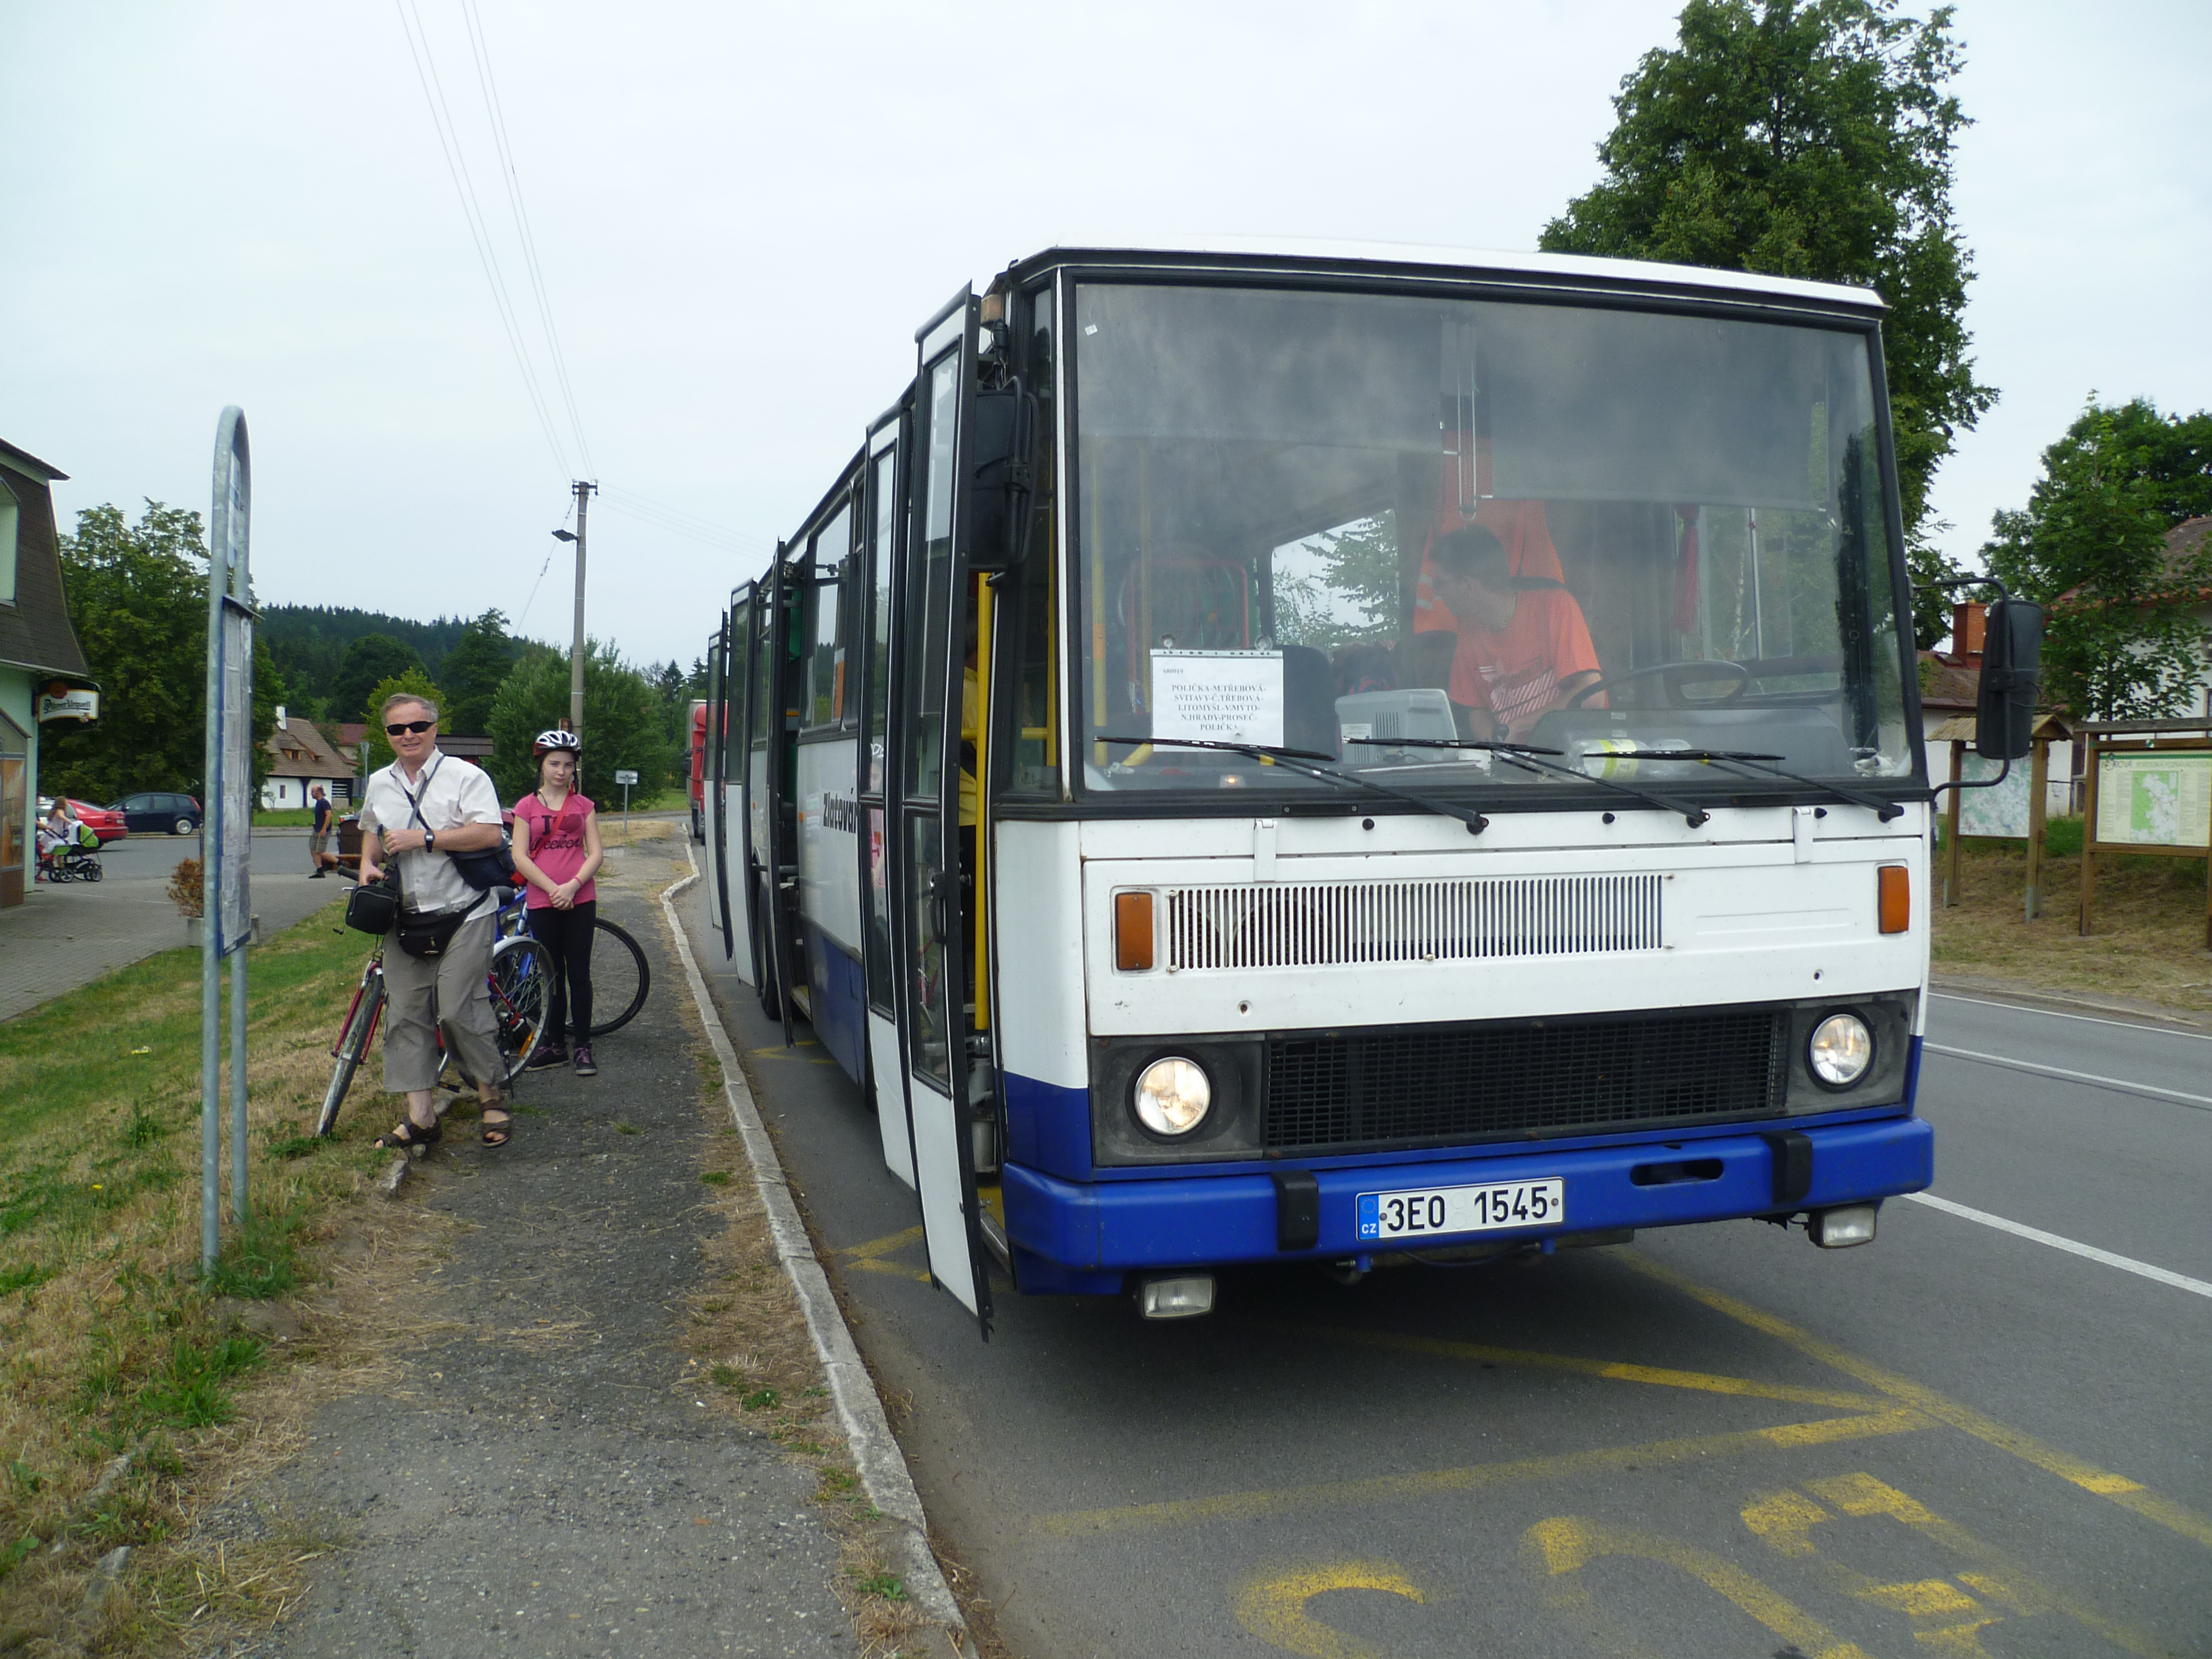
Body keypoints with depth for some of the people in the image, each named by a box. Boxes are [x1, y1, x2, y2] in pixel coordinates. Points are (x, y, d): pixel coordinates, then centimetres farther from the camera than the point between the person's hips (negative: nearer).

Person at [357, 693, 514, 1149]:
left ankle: (490, 1095, 8)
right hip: (405, 917, 6)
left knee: (458, 1009, -12)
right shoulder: (379, 784, 16)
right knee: (406, 1014, 3)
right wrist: (368, 865, 13)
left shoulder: (464, 777, -4)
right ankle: (419, 1116, 8)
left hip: (463, 912, -6)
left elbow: (490, 834, -16)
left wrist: (423, 839, -17)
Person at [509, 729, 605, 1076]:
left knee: (579, 973, 1)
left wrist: (573, 885, -12)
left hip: (580, 900, 0)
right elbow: (520, 857, -1)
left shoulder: (583, 806, 9)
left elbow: (595, 854, 3)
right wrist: (552, 889, -11)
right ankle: (555, 1045, 14)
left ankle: (583, 1046, 6)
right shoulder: (527, 806, 6)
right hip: (542, 902, 0)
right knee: (552, 975, 7)